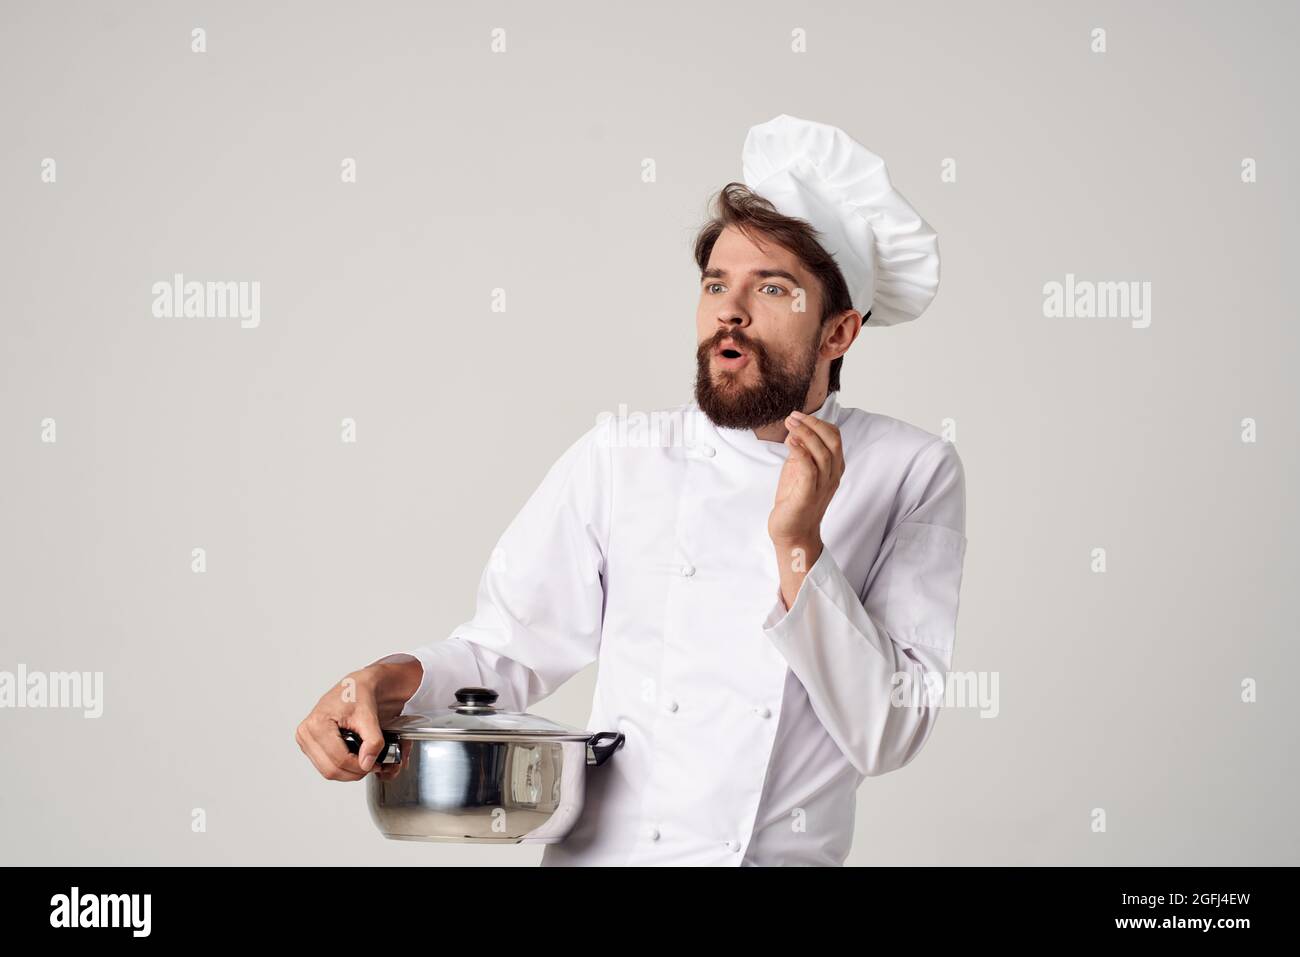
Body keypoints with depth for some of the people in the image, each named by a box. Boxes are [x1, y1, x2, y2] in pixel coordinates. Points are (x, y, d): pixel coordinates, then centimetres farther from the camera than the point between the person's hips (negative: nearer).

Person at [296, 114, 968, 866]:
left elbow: (887, 738, -5)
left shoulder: (912, 476, 0)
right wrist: (388, 683, -10)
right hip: (604, 849, 2)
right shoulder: (621, 459, 4)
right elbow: (508, 651, 8)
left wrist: (799, 548, -14)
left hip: (792, 855, -1)